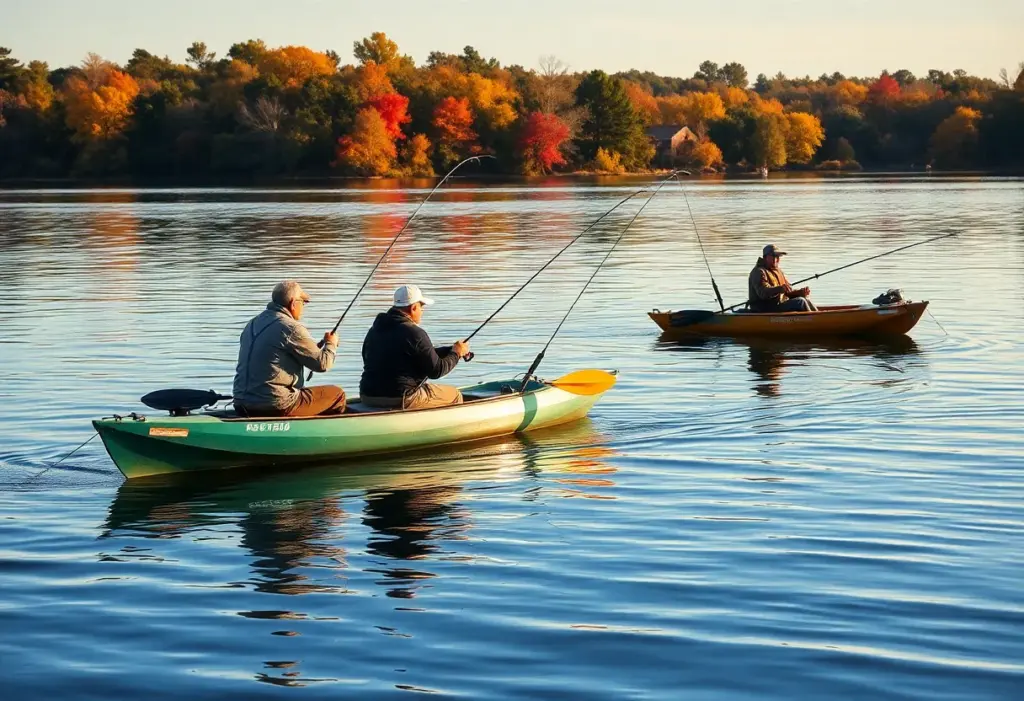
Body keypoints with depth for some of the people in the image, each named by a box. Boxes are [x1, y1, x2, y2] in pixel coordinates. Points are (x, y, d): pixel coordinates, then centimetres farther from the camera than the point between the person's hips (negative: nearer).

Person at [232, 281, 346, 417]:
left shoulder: (252, 325, 12)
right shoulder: (291, 328, -13)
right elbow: (322, 363, -8)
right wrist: (331, 343, 13)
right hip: (276, 407, -9)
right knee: (337, 395, 5)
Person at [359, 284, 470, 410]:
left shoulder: (374, 330, 9)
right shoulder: (414, 334, -15)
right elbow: (436, 371, -10)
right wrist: (456, 352, 7)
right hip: (401, 401, -8)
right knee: (455, 396, 11)